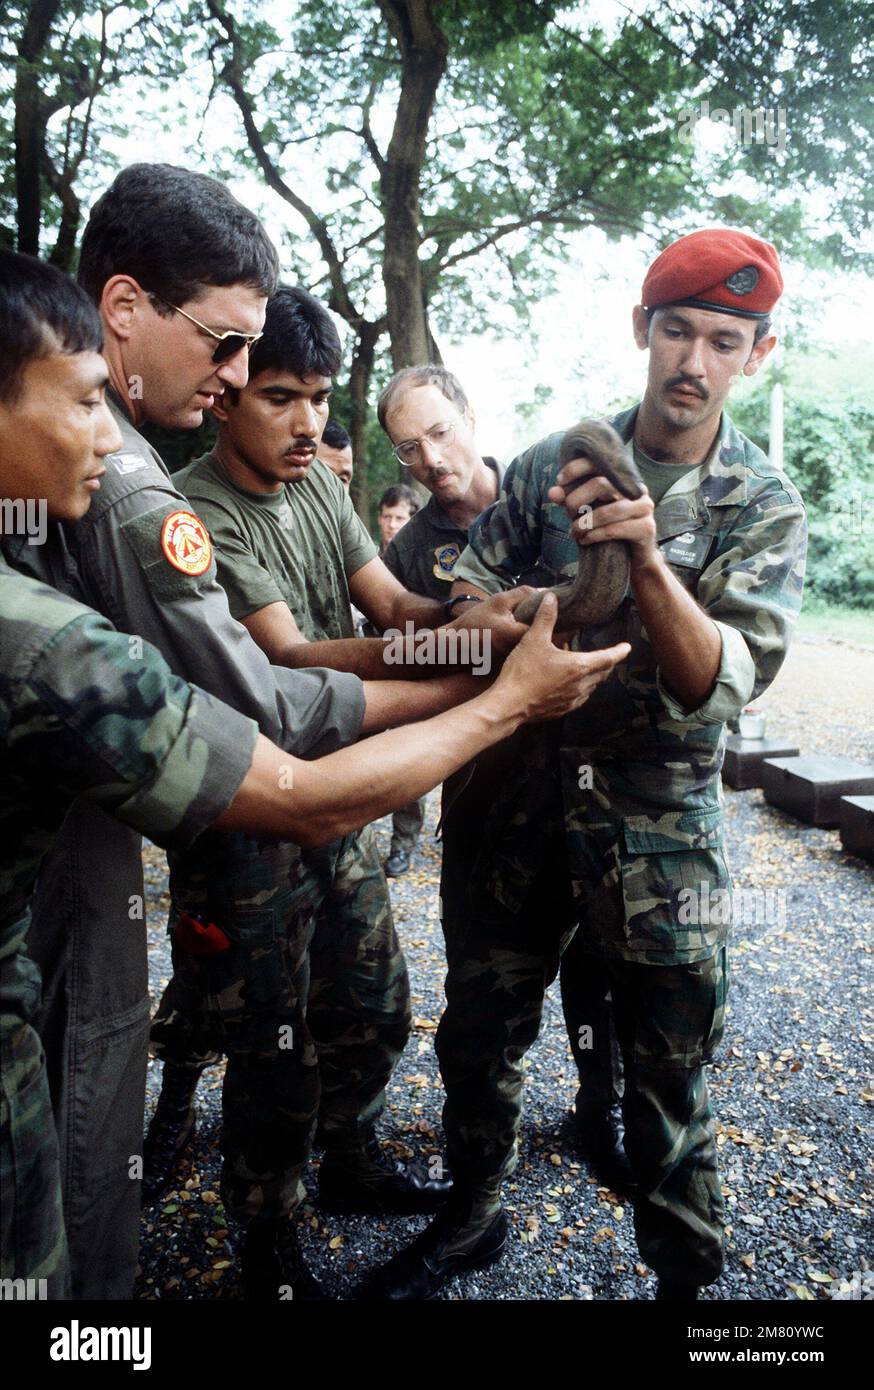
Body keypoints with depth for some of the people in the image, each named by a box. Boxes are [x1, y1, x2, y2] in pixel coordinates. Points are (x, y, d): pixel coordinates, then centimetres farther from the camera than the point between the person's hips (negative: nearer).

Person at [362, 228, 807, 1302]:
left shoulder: (764, 508, -5)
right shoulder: (552, 466, 1)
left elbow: (725, 685, -18)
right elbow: (464, 603, 1)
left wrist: (647, 559, -33)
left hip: (662, 830, -2)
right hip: (528, 801, 3)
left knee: (667, 1082, 9)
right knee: (476, 1039, 17)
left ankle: (685, 1276, 35)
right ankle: (471, 1216, 44)